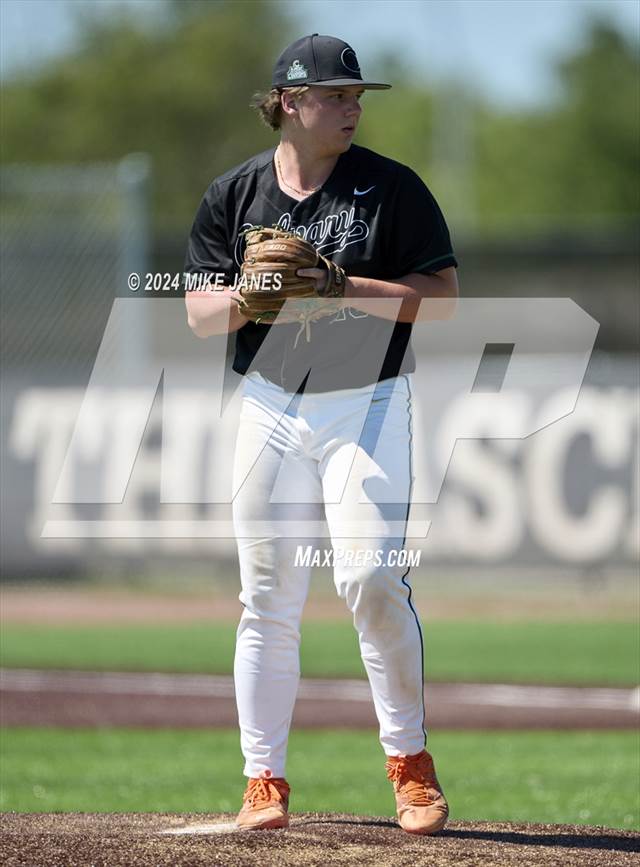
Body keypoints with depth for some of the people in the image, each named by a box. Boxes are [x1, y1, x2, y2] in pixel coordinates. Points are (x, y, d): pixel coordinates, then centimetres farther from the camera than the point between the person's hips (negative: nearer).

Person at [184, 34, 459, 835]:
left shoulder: (392, 188, -3)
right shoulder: (234, 195, 5)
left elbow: (443, 296, -8)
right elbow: (199, 316, 4)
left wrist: (342, 288, -19)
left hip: (368, 404, -3)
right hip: (271, 408, 3)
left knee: (371, 577, -16)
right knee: (266, 598, 2)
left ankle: (409, 762, -1)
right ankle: (264, 782, 9)